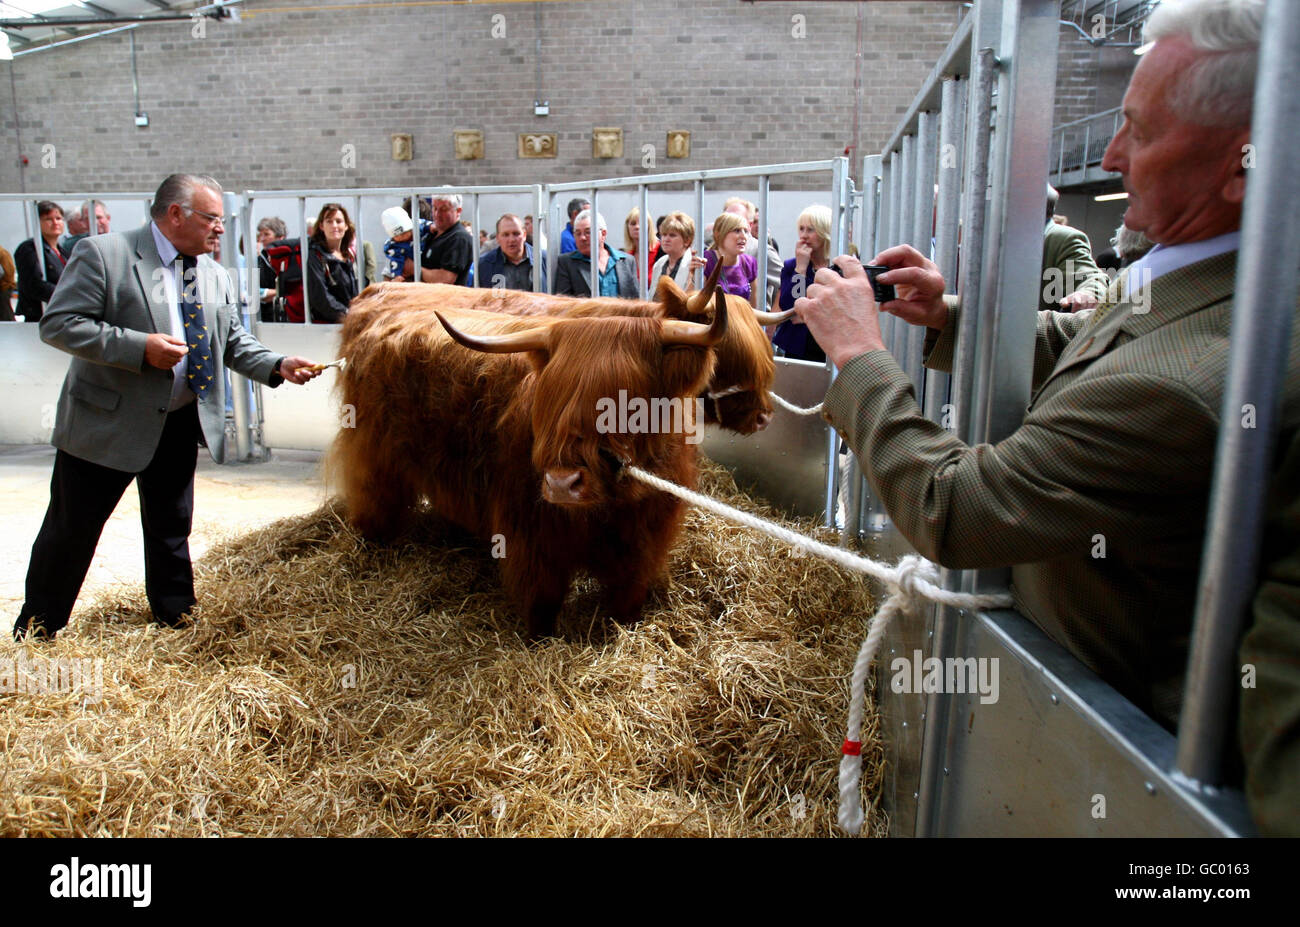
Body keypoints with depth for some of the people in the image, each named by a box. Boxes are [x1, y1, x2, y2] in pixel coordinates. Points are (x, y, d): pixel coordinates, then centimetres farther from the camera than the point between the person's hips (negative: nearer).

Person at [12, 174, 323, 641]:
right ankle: (35, 636, 27)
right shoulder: (103, 253, -11)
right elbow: (58, 324, -16)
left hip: (180, 426, 5)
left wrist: (279, 366, -9)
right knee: (71, 531, 8)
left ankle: (178, 625, 32)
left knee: (171, 532, 17)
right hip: (106, 423, -5)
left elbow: (234, 342, 9)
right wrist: (140, 348, -25)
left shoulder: (216, 277, 8)